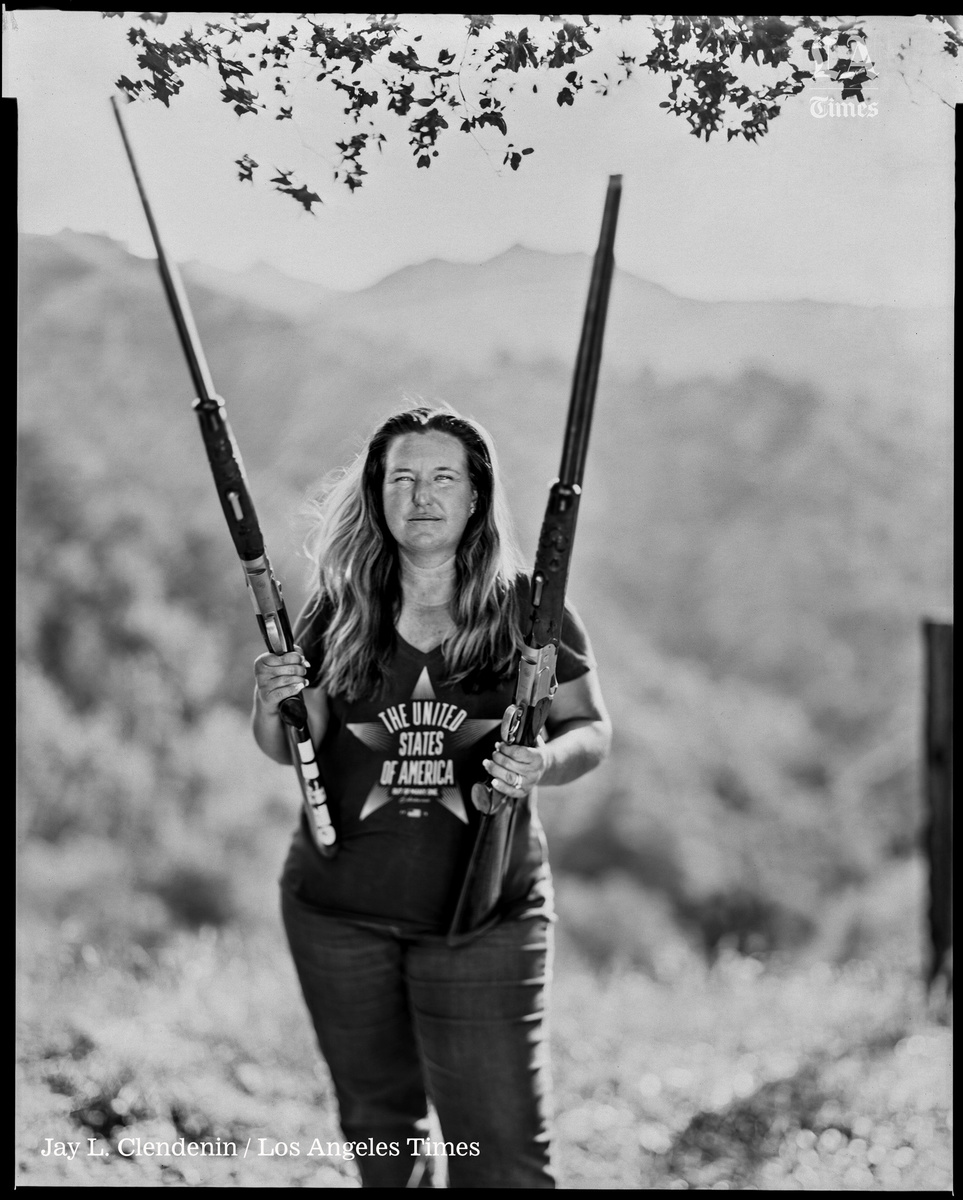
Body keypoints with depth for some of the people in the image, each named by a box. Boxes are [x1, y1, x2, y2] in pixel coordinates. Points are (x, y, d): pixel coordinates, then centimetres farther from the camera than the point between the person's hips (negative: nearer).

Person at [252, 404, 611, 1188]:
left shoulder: (529, 611, -4)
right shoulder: (340, 614, 1)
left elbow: (592, 731, 1)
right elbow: (294, 748, 3)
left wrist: (546, 762, -21)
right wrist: (272, 705, -19)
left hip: (485, 916, -3)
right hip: (339, 911, 3)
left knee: (502, 1147, -6)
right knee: (378, 1120, 18)